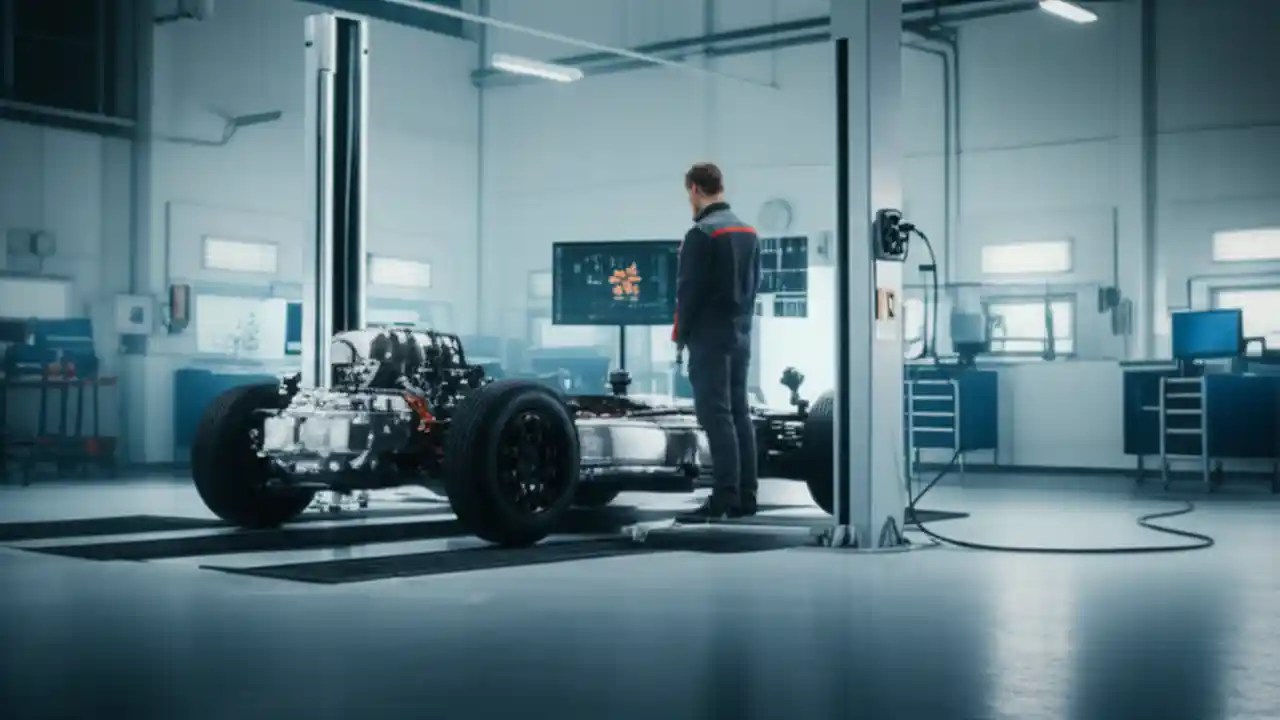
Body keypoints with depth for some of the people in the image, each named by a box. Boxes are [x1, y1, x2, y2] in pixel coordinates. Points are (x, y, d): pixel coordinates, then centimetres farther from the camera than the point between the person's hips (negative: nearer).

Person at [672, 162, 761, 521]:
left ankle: (724, 498, -10)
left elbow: (688, 290, -13)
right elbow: (753, 285, 15)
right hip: (740, 336, 8)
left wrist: (681, 335, -2)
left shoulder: (701, 233, -13)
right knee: (739, 414, 9)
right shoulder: (747, 231, 13)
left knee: (717, 418, -8)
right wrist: (742, 323, 16)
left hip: (709, 338, -8)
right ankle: (745, 498, 10)